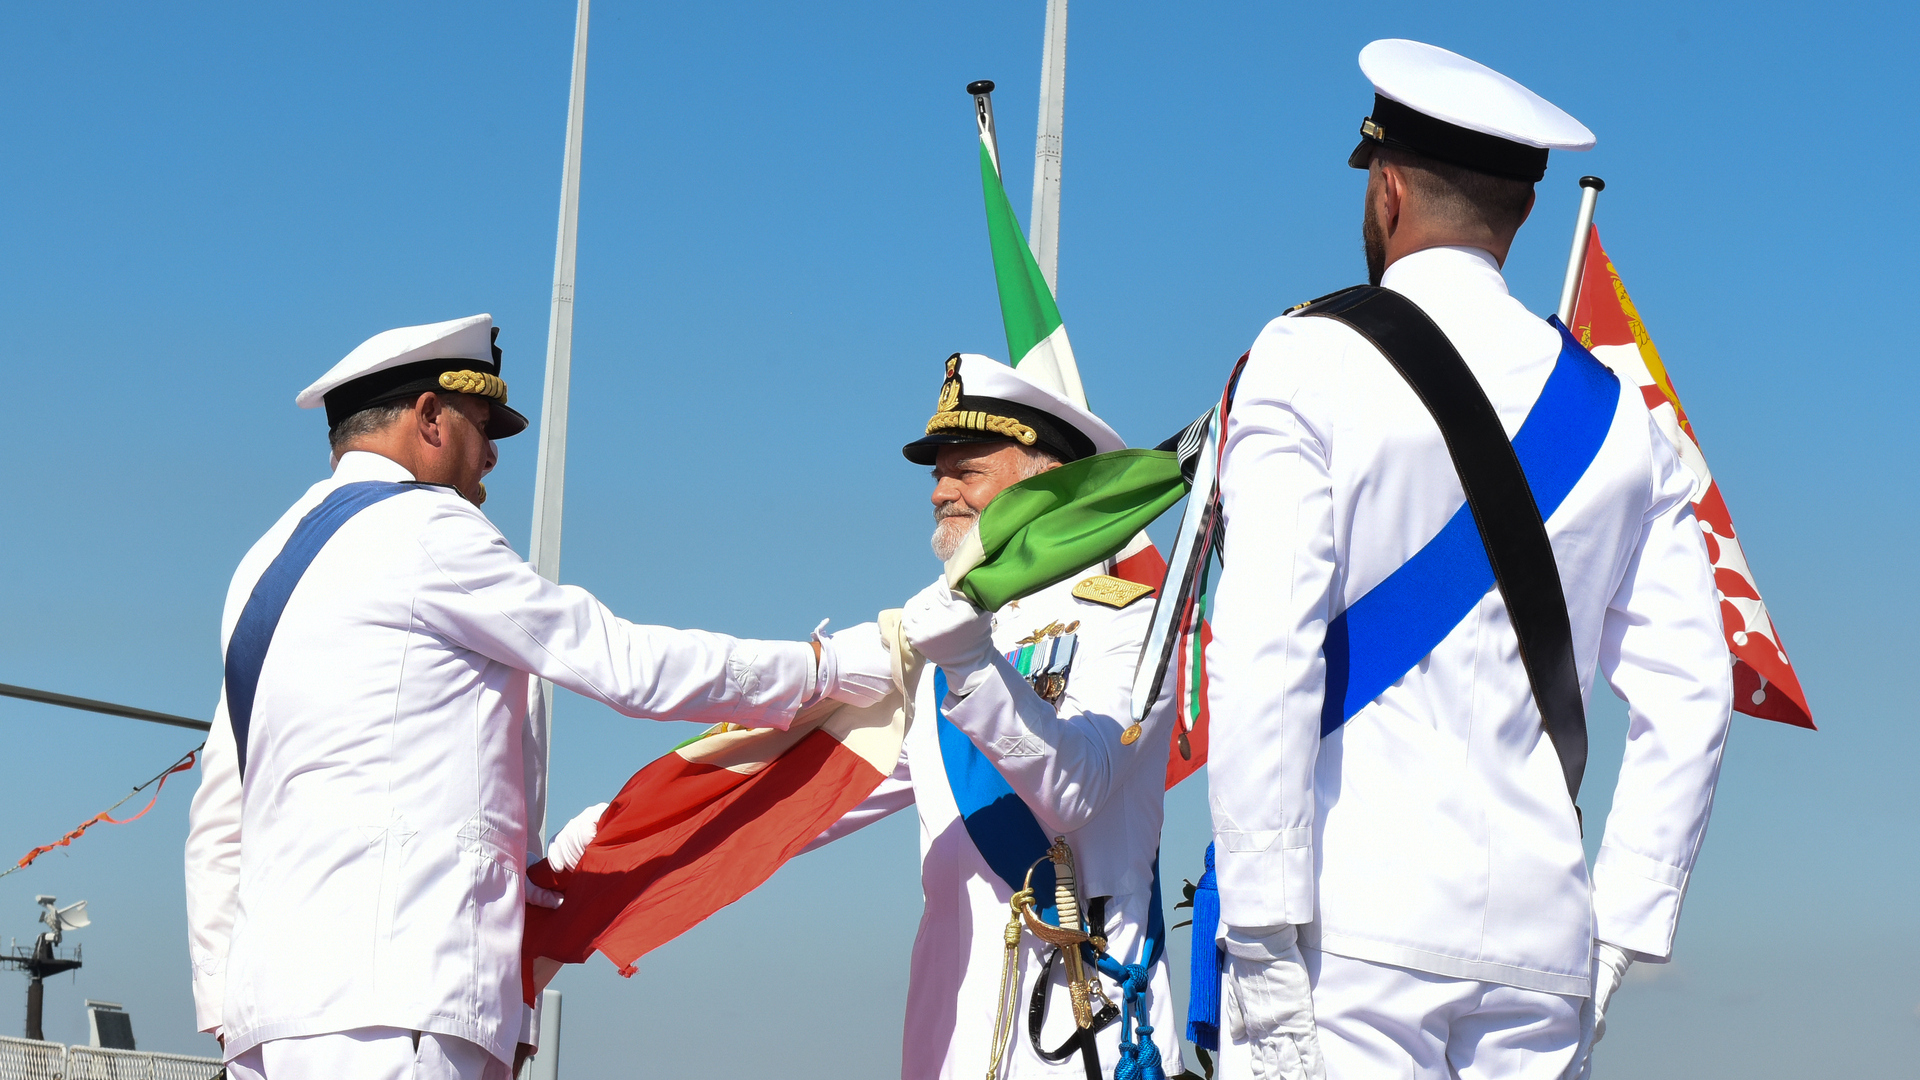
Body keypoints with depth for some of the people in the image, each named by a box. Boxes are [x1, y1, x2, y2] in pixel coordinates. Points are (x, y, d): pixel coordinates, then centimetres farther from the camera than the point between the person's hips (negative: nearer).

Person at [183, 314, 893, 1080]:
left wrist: (223, 1005, 23)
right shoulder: (421, 527, -1)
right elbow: (628, 664, -1)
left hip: (267, 997, 9)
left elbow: (218, 828, 24)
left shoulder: (269, 558, 25)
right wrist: (824, 669, 10)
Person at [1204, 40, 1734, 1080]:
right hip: (1541, 943, 5)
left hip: (1356, 922, -5)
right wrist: (1618, 937, 13)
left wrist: (1263, 936, -11)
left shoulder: (1310, 362, 0)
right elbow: (1687, 701, 10)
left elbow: (1263, 654, -11)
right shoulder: (1619, 414, 15)